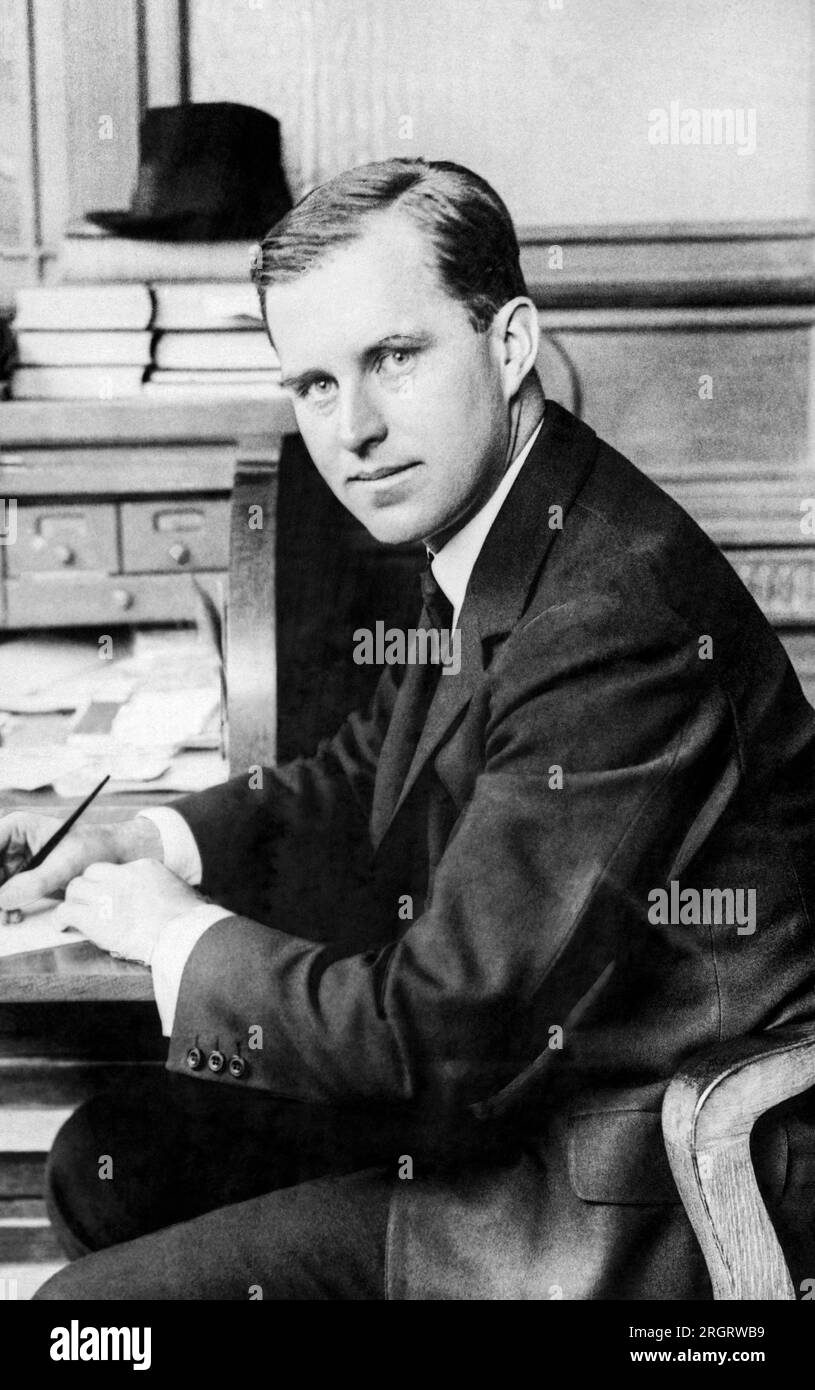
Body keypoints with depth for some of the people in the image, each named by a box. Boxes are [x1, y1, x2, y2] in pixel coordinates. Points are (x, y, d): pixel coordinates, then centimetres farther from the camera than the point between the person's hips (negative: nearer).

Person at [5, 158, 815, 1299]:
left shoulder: (618, 623, -29)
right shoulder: (488, 540, 1)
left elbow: (446, 1035, -28)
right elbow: (367, 780, 17)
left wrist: (180, 936, -12)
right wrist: (134, 845, 3)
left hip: (619, 1203, -9)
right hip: (513, 1089, 9)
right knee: (106, 1162, 15)